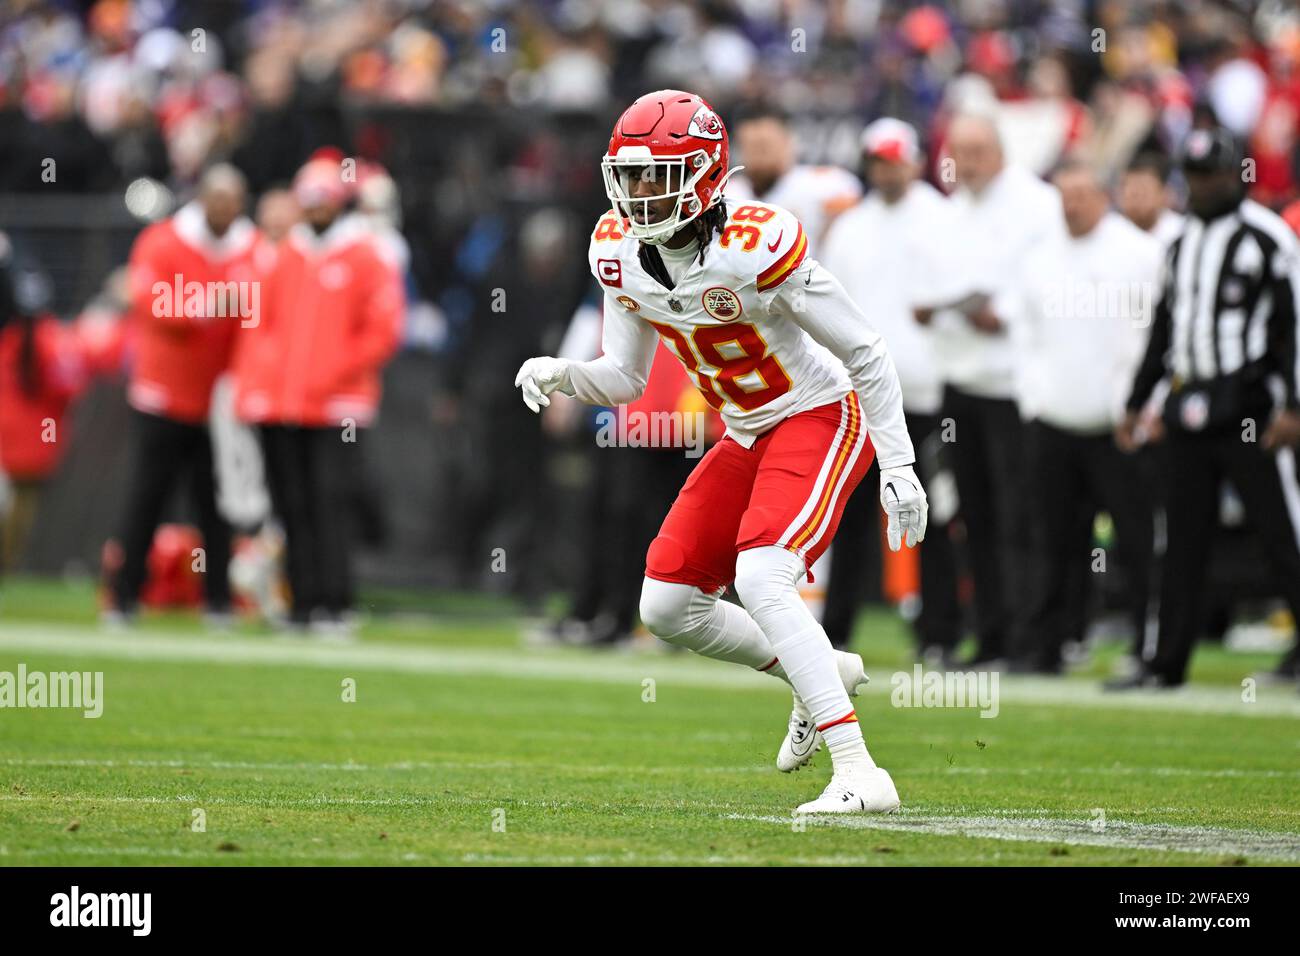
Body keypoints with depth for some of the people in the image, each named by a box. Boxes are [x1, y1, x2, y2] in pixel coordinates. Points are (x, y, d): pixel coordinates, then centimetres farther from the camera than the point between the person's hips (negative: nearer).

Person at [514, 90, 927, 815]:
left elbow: (866, 353, -18)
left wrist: (898, 467, -16)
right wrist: (561, 375, -16)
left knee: (761, 580, -27)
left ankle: (862, 776, -27)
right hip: (747, 436, 8)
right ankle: (824, 673, 28)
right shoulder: (622, 252, -6)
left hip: (821, 417, -8)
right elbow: (625, 379, 5)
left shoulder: (756, 248, -28)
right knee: (669, 605, 5)